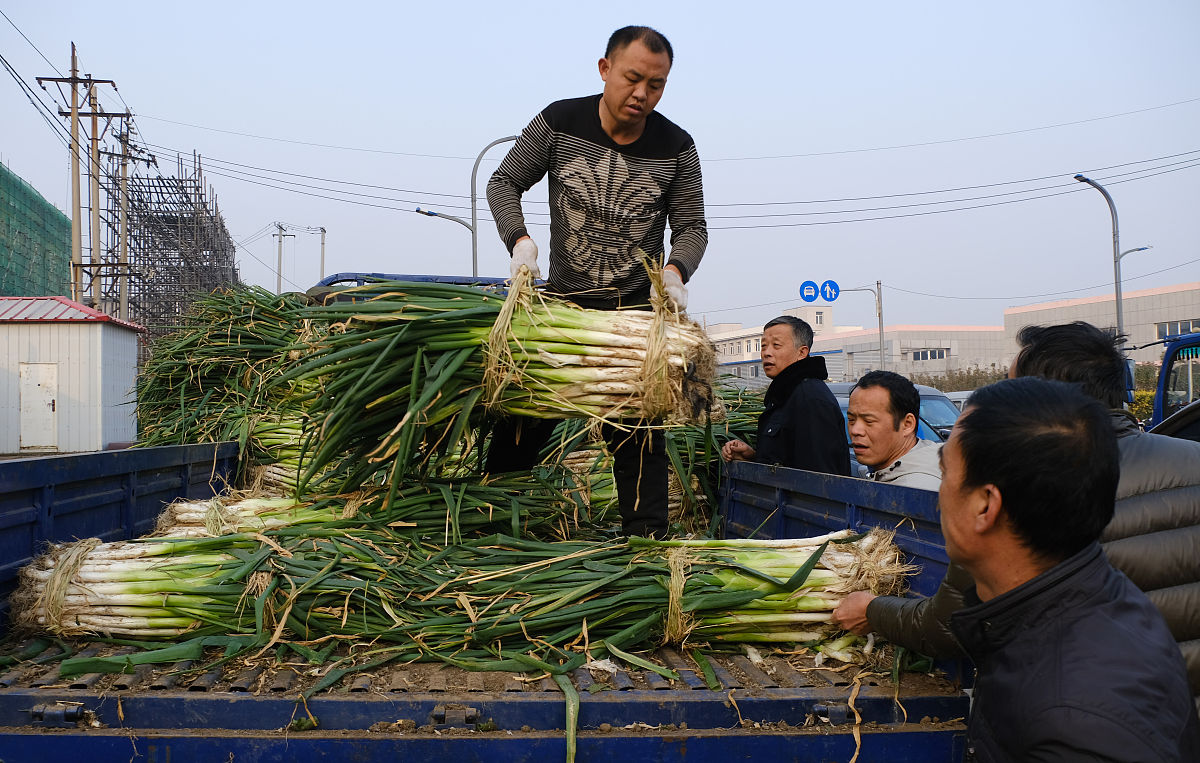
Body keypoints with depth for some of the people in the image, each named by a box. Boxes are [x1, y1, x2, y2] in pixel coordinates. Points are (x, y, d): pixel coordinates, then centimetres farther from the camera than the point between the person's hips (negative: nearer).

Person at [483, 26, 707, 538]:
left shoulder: (676, 148, -4)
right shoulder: (559, 122, -5)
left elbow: (691, 227, 1)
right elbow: (504, 182, 3)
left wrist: (675, 271, -21)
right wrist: (519, 240, -16)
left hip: (637, 310, 0)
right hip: (561, 302, 1)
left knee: (638, 436, 0)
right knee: (524, 416, 9)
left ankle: (648, 540, 9)